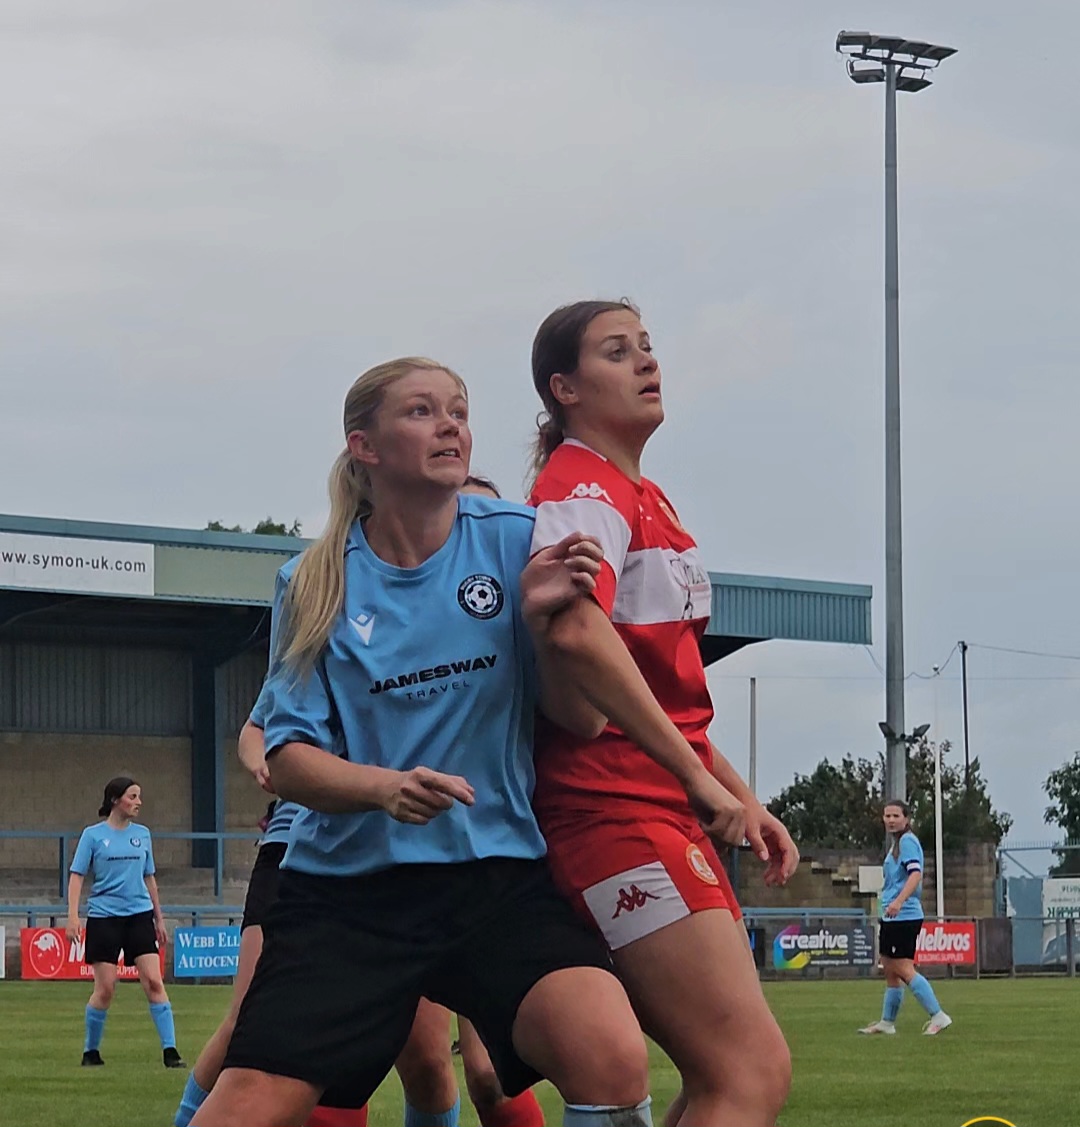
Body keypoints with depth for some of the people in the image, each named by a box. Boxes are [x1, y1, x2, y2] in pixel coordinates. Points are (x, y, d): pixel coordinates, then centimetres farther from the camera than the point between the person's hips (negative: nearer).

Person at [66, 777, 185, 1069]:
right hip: (104, 916, -3)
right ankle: (91, 1051, 14)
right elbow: (76, 876, -3)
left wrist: (159, 919, 20)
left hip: (139, 915, 3)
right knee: (105, 988, -3)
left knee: (154, 981, -8)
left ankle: (170, 1051, -8)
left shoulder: (142, 834, 10)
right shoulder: (93, 835, -1)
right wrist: (72, 916, -14)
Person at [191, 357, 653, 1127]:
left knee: (613, 1061, -28)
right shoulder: (318, 587, 2)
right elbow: (288, 761, 0)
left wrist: (541, 620, -18)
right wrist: (386, 787, -20)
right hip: (347, 888, 1)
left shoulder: (513, 541, 0)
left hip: (499, 879, 0)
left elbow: (574, 718, 2)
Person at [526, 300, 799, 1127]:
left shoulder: (645, 499, 21)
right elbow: (578, 632, -28)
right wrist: (703, 780, -24)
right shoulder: (581, 489, -9)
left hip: (669, 811, 10)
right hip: (613, 805, -10)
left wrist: (742, 797, 22)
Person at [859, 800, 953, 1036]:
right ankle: (887, 1023, 21)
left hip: (904, 917, -10)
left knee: (904, 969, -13)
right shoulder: (896, 843, 18)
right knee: (890, 970, 14)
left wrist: (898, 901, -35)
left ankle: (938, 1017, -12)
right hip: (892, 918, 10)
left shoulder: (907, 841, -11)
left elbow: (916, 874, -24)